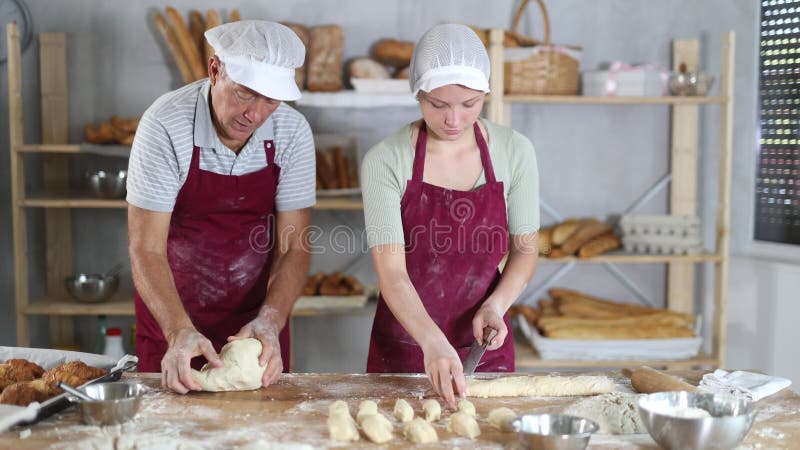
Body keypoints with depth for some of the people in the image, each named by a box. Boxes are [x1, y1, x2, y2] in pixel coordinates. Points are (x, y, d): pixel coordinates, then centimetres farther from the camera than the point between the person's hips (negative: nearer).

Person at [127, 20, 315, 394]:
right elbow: (146, 249, -21)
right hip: (172, 321, -2)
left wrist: (270, 321, -25)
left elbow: (294, 247, -10)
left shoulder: (293, 132, -13)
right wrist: (180, 332, -33)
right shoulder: (165, 125, -21)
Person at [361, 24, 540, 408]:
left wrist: (496, 305, -16)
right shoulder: (385, 161, -16)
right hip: (403, 345, -2)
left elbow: (525, 248, 2)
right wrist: (433, 343, -37)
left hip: (485, 345, 2)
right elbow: (392, 273, -22)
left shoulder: (515, 152, -8)